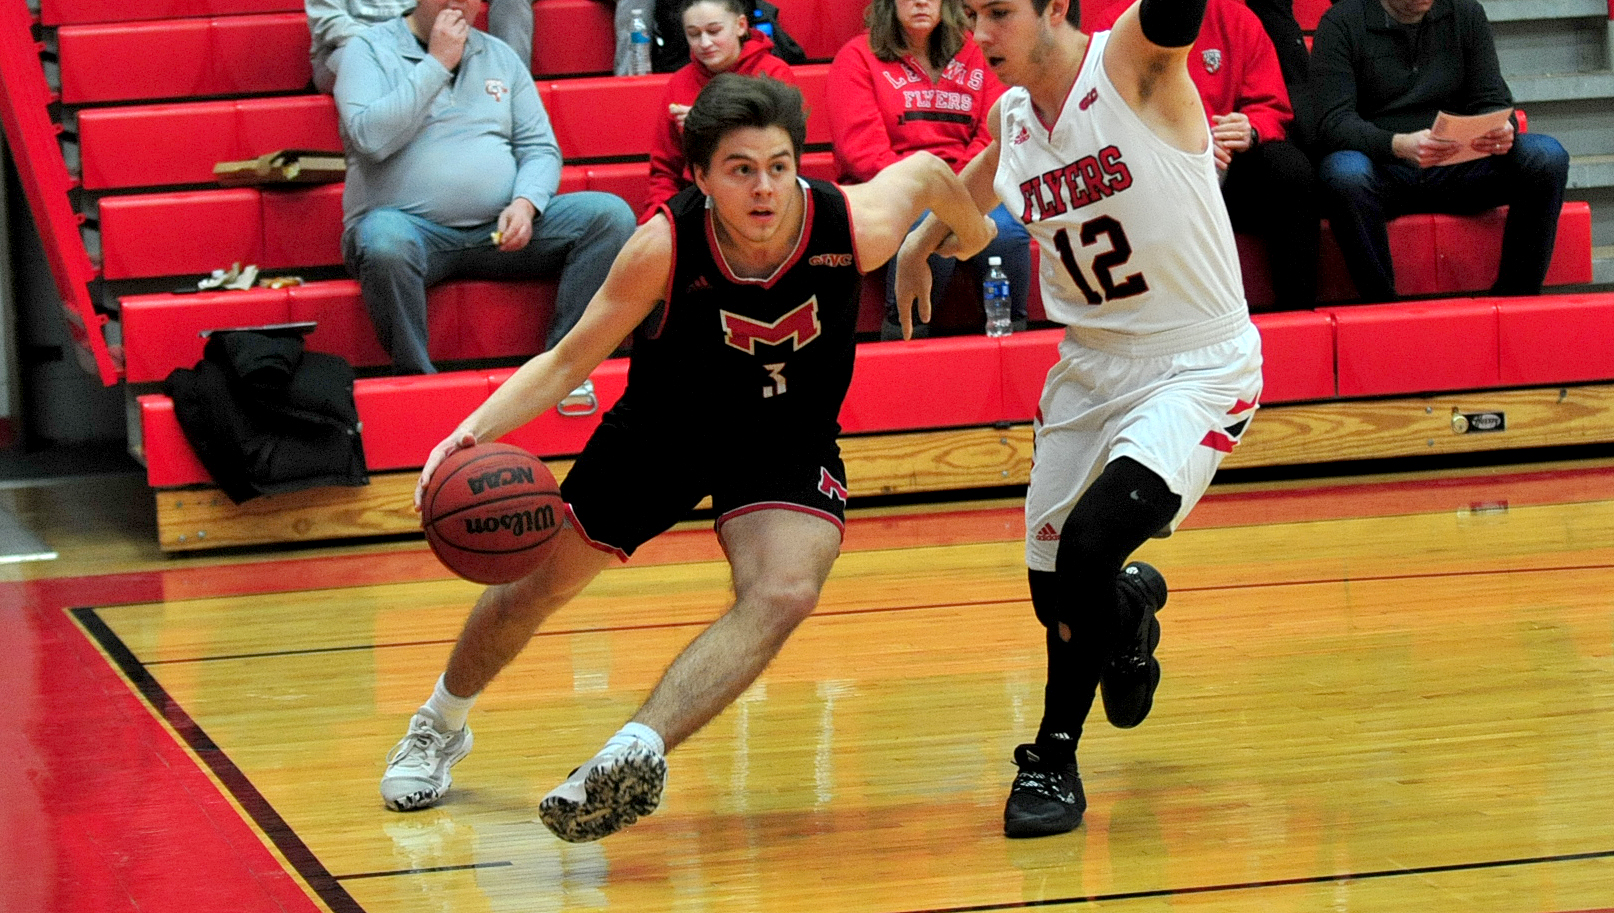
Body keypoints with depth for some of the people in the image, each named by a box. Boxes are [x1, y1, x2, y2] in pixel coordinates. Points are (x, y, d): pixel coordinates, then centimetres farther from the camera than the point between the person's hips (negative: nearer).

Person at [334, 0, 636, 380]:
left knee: (611, 215, -16)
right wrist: (436, 64, -10)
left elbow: (541, 149, 14)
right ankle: (417, 379, -25)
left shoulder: (499, 55, 17)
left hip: (499, 229, 4)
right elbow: (371, 138, -14)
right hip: (411, 225, -4)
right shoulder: (369, 49, 4)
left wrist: (525, 203, -8)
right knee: (385, 242, -41)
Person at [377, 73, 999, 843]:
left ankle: (637, 751, -39)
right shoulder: (664, 246, -31)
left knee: (785, 592, -31)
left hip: (790, 439, 0)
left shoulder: (855, 227, -29)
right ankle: (440, 726, 42)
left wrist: (971, 232, 17)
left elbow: (925, 171, -6)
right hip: (664, 425, 0)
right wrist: (474, 430, -37)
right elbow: (569, 362, -21)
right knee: (537, 583, 14)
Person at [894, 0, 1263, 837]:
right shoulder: (1012, 116, 1)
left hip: (1197, 368, -7)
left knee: (1090, 543, -25)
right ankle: (1132, 604, 45)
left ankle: (1054, 755, -7)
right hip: (1090, 365, 7)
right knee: (1053, 584, 7)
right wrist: (923, 239, 39)